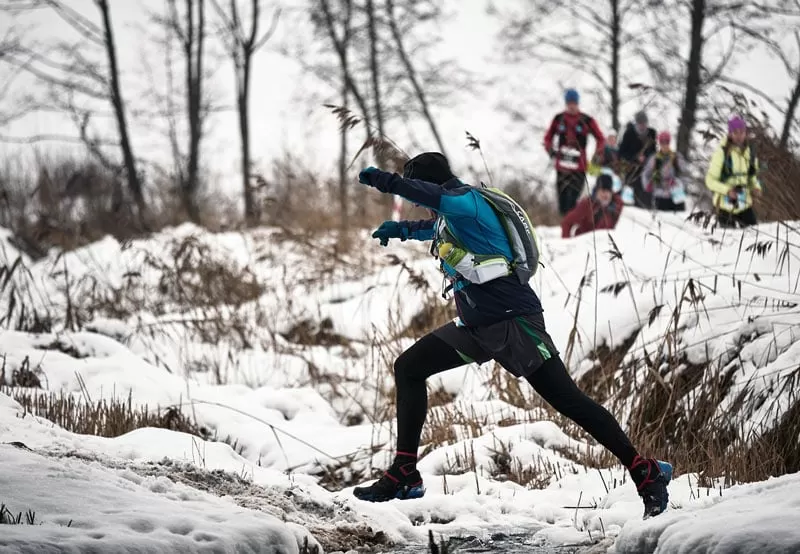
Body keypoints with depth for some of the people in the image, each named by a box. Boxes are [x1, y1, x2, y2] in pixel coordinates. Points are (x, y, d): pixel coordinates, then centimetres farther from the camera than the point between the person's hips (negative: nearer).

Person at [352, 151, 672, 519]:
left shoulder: (467, 201, -9)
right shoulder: (448, 217, 19)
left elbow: (439, 197, -34)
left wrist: (386, 182, -35)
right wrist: (402, 230, 33)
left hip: (513, 320, -10)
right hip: (476, 324, 10)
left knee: (568, 401, -12)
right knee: (408, 369, 8)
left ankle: (647, 474, -7)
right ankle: (404, 475, 9)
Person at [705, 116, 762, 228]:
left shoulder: (750, 152, 2)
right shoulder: (722, 153, -14)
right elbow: (710, 180, -11)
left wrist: (756, 187, -4)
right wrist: (727, 190, -25)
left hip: (745, 204, 5)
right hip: (725, 205, -5)